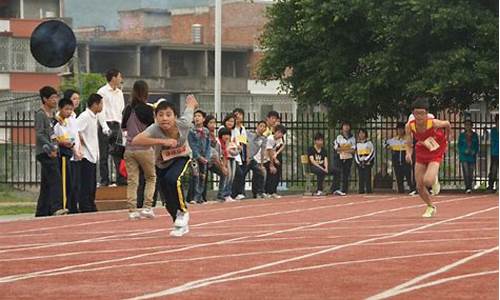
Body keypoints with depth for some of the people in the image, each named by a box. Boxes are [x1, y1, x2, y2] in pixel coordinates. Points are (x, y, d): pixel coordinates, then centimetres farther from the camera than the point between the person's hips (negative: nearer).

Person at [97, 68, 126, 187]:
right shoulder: (102, 92, -4)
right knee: (104, 155, -2)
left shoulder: (119, 93, 16)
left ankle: (121, 178, 3)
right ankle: (104, 180, 0)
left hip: (116, 125, 6)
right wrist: (105, 127, -17)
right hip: (106, 125, -6)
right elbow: (100, 111, -9)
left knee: (119, 154, 2)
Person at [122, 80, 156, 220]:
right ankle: (147, 207, 3)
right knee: (151, 178, 13)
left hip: (129, 149, 3)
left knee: (132, 181, 4)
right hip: (144, 149, -3)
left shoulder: (128, 109, 2)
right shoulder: (147, 110, -11)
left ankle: (132, 210, 1)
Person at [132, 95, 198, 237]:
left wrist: (191, 101, 13)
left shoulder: (183, 124, -33)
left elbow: (191, 103, -13)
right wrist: (162, 141, -55)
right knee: (170, 202, 6)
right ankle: (180, 224, 37)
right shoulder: (154, 129, -36)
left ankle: (183, 212, -6)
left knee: (172, 179, -31)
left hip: (182, 158, -1)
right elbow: (135, 140, -51)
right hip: (163, 164, 1)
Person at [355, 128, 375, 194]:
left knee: (367, 177, -7)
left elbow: (372, 152, -2)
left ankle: (368, 190, -5)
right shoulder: (357, 144, 12)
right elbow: (356, 153, 14)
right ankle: (361, 190, 2)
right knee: (361, 177, 1)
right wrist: (358, 161, -2)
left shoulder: (369, 142, 1)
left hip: (367, 163, -3)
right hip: (360, 163, 3)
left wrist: (366, 160, -9)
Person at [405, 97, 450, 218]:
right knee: (419, 186, 4)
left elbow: (447, 124, -8)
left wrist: (445, 138, 8)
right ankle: (431, 207, 31)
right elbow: (409, 144, -6)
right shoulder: (409, 126, -22)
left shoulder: (433, 123, -31)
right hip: (421, 154, 4)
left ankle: (435, 180, 13)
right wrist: (408, 153, -28)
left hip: (435, 154, -4)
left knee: (428, 181, -26)